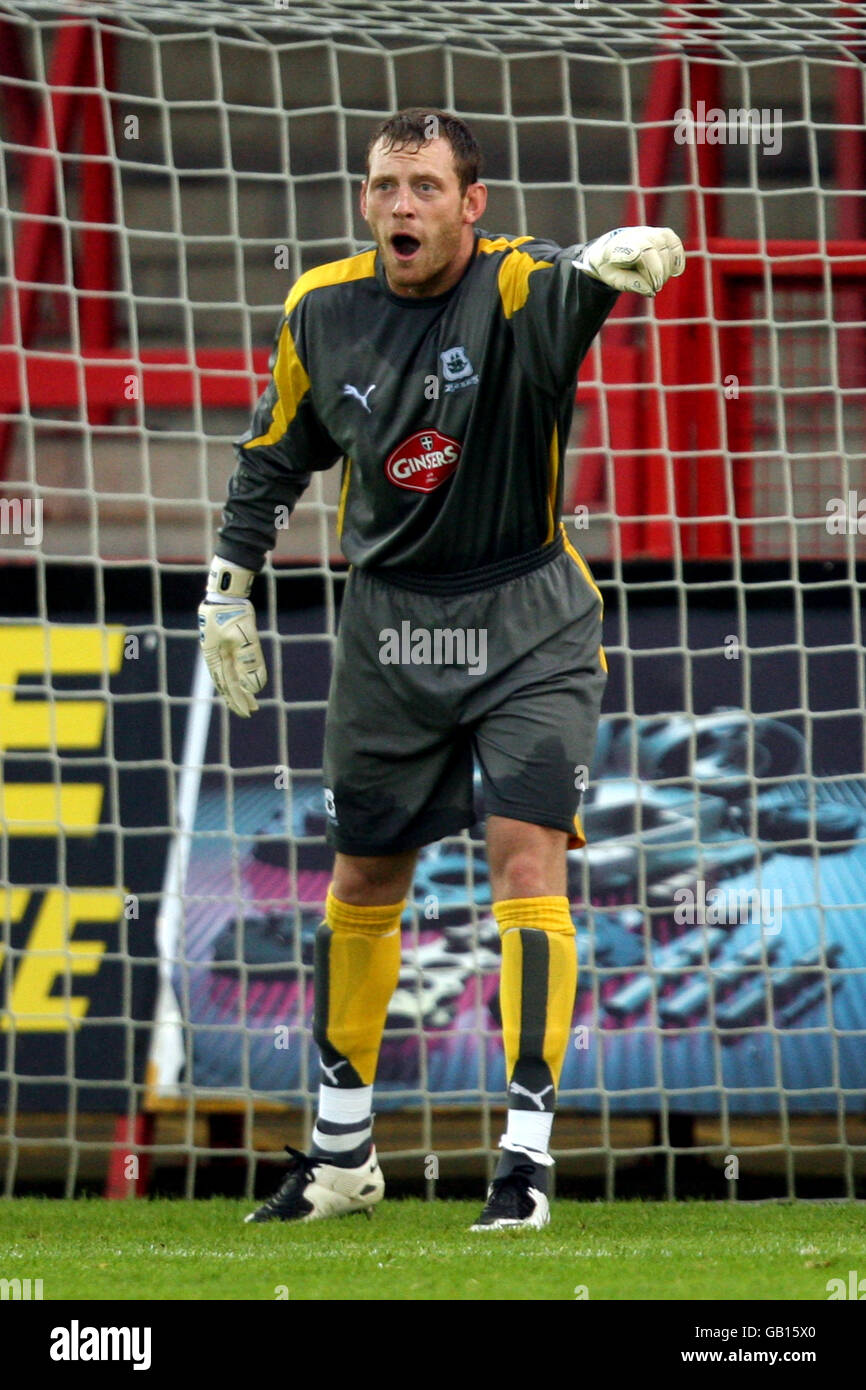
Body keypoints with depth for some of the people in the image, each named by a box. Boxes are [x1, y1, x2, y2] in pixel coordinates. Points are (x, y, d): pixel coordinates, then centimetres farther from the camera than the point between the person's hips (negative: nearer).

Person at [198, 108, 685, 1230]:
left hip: (527, 621, -4)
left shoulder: (514, 286, -17)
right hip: (390, 621, 4)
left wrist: (617, 258, -66)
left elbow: (570, 288, -42)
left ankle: (528, 1153, -13)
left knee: (527, 854, -16)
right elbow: (274, 455, 13)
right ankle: (342, 1149, 27)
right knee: (363, 878, 12)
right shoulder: (321, 310, -3)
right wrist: (228, 591, 12)